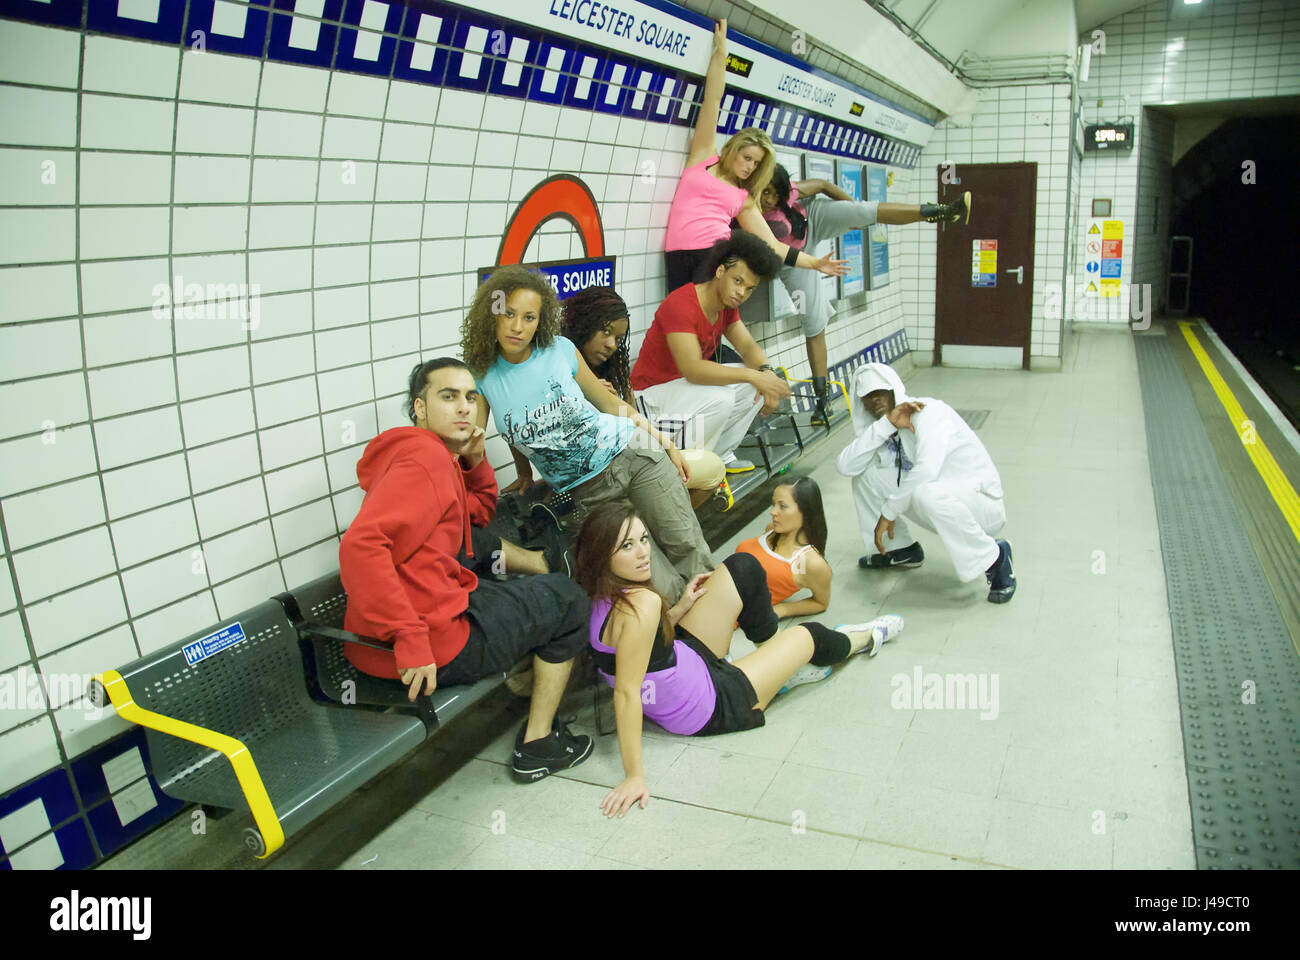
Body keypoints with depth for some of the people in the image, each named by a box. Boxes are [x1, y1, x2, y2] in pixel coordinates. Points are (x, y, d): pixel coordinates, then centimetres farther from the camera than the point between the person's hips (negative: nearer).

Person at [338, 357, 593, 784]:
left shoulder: (437, 455, 15)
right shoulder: (426, 458, -17)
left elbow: (482, 512, 30)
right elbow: (360, 546, -30)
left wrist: (474, 460, 11)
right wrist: (410, 639, -30)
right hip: (435, 646, -10)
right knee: (568, 600, 11)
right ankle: (537, 744, 18)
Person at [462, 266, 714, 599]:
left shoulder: (561, 350, -4)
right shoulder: (483, 376, -4)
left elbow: (610, 403, 7)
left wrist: (667, 444, 8)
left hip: (632, 454, 0)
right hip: (585, 492, 0)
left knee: (685, 544, -4)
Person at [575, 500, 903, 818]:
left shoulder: (602, 598, -10)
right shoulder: (641, 605, -37)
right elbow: (627, 693, -36)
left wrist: (679, 608, 0)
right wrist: (634, 776, -33)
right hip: (708, 710, -8)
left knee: (743, 568, 5)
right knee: (809, 635, 10)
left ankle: (782, 661, 28)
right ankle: (865, 638, 47)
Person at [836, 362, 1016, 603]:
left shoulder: (929, 411, -18)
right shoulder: (878, 426, 4)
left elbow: (927, 470, -36)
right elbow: (845, 465, -14)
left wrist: (889, 511, -26)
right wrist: (886, 425, -23)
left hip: (981, 502, -7)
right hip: (936, 505, 8)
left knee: (926, 493, -40)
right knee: (865, 473, -2)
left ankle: (994, 559, -17)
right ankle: (902, 549, 15)